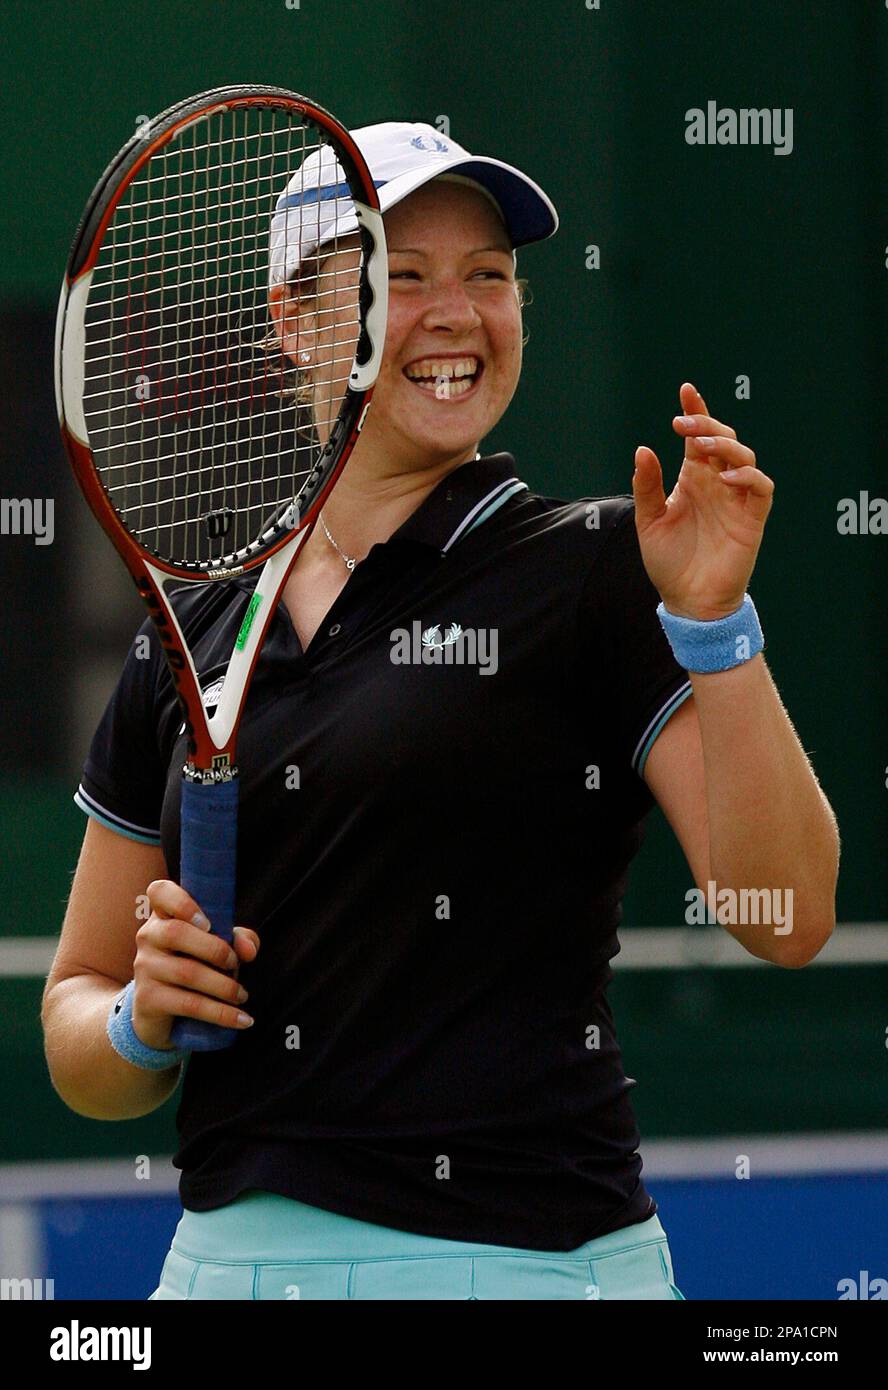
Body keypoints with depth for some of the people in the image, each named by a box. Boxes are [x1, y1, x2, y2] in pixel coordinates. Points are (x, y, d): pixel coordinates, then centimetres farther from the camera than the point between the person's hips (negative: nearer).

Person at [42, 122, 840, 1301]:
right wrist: (143, 1022, -7)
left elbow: (788, 923, -11)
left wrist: (712, 619, -19)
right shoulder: (187, 640, 9)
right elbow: (76, 1011, 15)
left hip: (524, 1259, -4)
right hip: (234, 1251, 4)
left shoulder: (597, 573, -2)